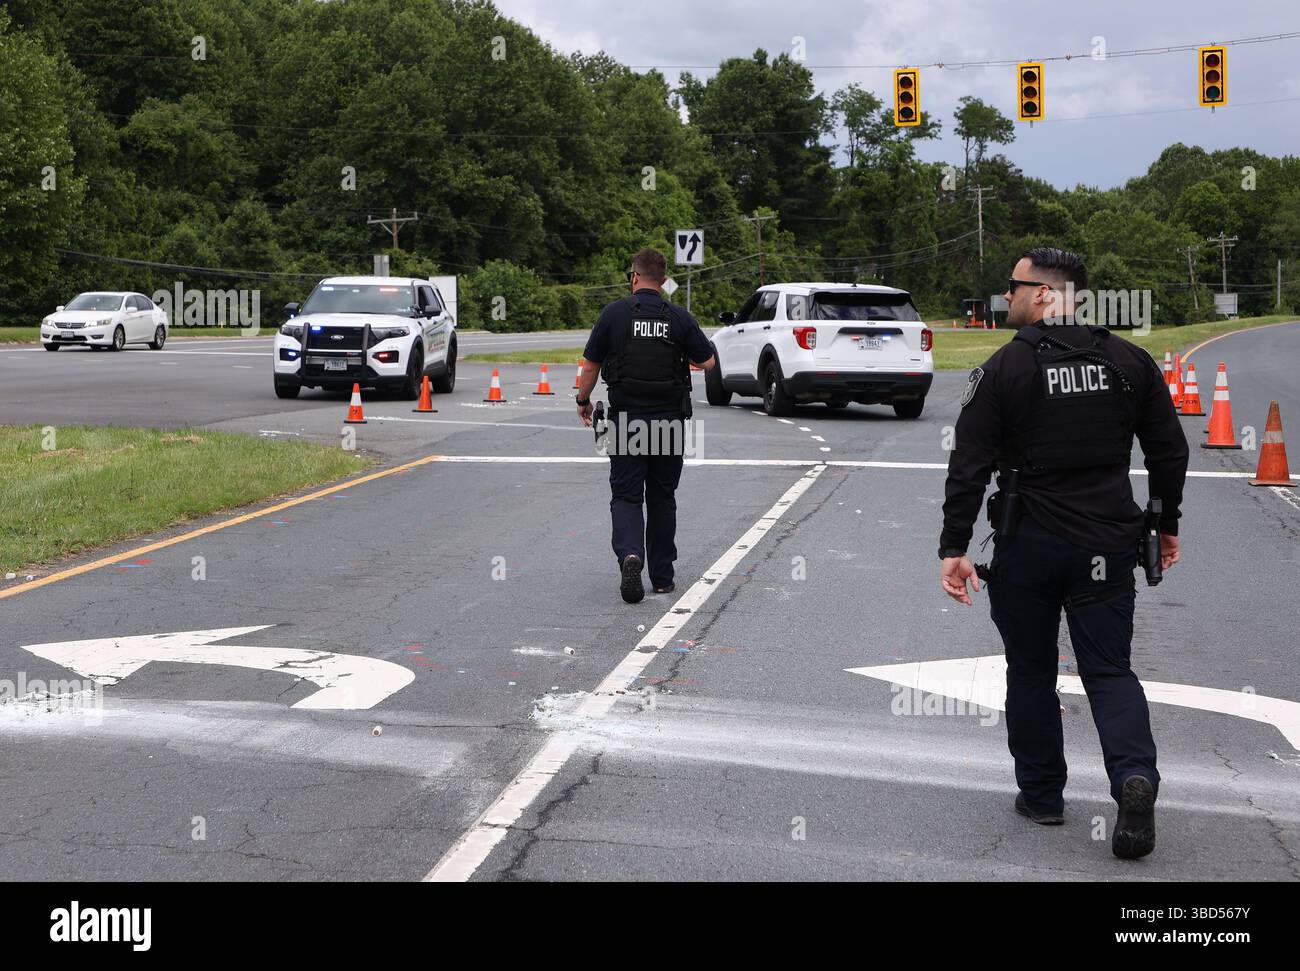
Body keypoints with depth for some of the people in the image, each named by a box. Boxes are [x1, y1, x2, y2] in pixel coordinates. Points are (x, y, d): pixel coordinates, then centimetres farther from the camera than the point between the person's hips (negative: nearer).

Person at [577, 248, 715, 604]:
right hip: (670, 421, 2)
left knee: (626, 495, 4)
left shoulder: (614, 313, -6)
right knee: (662, 499, 14)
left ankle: (629, 554, -23)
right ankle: (662, 577, 18)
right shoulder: (680, 318, -2)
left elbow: (590, 366, -2)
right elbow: (708, 362, 4)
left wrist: (583, 401, 15)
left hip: (626, 419, -2)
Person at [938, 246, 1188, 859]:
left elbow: (969, 467, -11)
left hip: (1028, 545, -2)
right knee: (1109, 670, 9)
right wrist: (1167, 525, 21)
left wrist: (953, 547, -8)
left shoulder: (1004, 370, -8)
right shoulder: (1129, 362, 4)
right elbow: (1169, 451, 9)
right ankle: (1135, 775, -14)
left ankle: (1041, 793, 21)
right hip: (1109, 545, 3)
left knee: (1031, 671, 13)